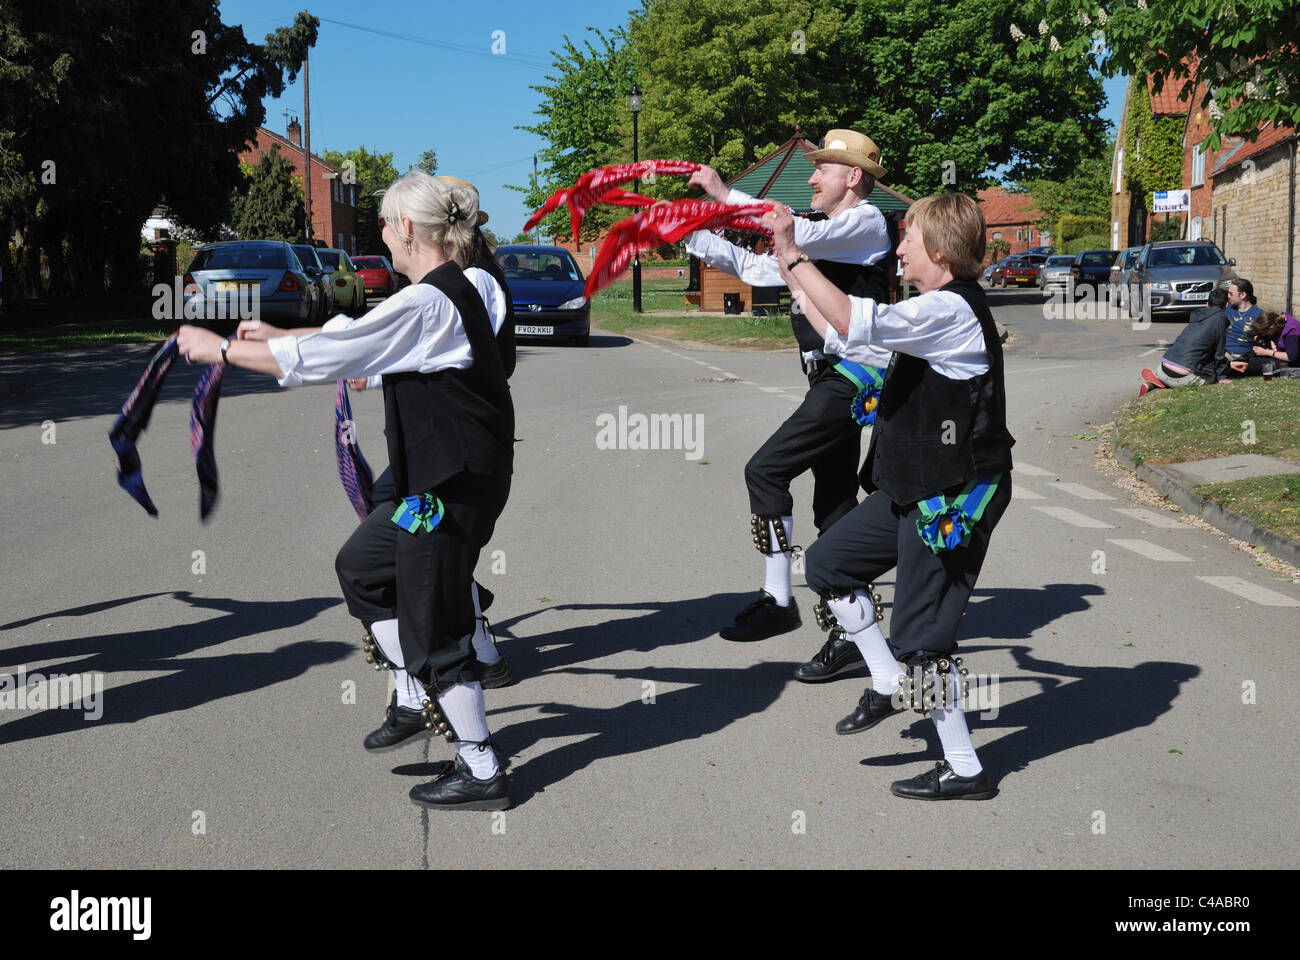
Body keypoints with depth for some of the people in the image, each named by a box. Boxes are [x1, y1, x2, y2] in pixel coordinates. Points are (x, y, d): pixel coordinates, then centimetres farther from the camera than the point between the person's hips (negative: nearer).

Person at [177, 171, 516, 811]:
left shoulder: (425, 304, -20)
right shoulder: (462, 287, 10)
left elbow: (319, 358, -18)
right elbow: (359, 347, 23)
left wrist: (220, 349, -8)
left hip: (452, 487, -10)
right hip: (443, 477, 10)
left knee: (433, 627, 0)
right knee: (361, 566, 20)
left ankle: (481, 771, 12)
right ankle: (431, 700, 26)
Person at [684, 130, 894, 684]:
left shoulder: (866, 222, -6)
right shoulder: (825, 237, 22)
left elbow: (800, 235, -25)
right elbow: (754, 266, 23)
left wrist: (725, 195, -22)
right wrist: (687, 232, 16)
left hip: (851, 378, -10)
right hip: (834, 380, 10)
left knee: (765, 470, -14)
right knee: (834, 505, 9)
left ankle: (777, 600, -8)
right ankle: (849, 635, 13)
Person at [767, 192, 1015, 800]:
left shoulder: (951, 309, -19)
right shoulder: (939, 309, 13)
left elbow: (854, 323, -32)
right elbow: (845, 337, 20)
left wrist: (792, 254, -25)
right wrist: (794, 277, 18)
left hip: (953, 496, -10)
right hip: (914, 489, 10)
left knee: (918, 637, -3)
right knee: (828, 561, 14)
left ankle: (964, 771, 11)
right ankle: (890, 684, 24)